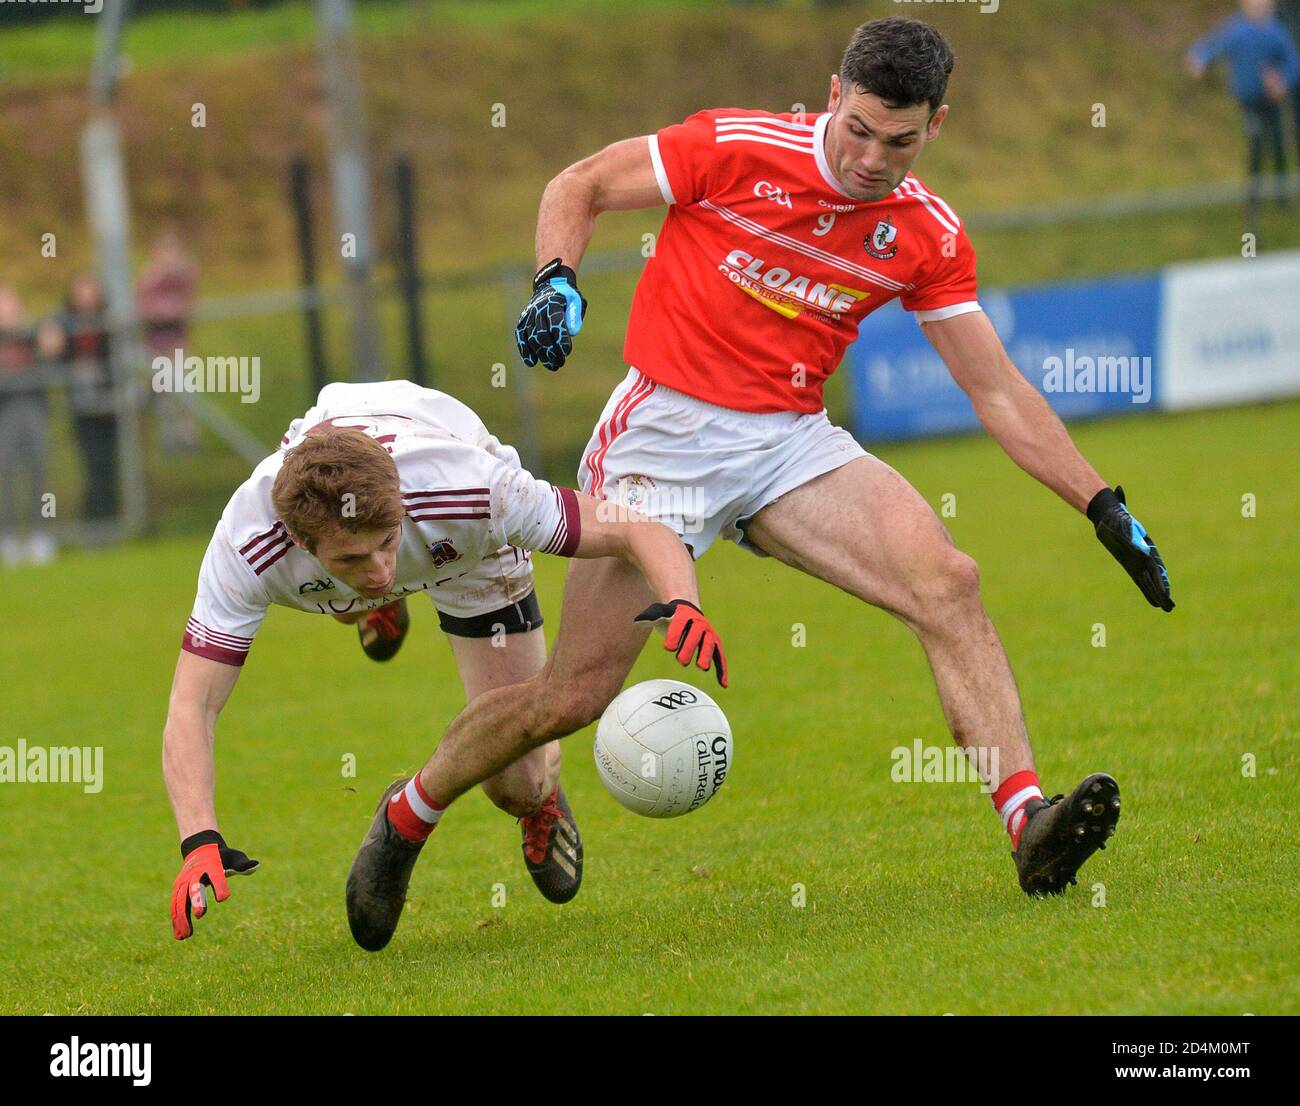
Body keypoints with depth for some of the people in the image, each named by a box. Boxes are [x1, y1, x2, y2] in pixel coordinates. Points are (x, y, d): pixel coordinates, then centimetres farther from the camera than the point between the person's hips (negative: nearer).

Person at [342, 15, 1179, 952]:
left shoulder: (929, 238, 0)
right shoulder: (738, 148, -10)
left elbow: (999, 393, 5)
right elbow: (579, 187, 0)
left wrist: (1104, 507, 1)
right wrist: (557, 283, -18)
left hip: (791, 442, 3)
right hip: (665, 430, -3)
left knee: (948, 584, -21)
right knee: (573, 696, -5)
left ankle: (1030, 828, -27)